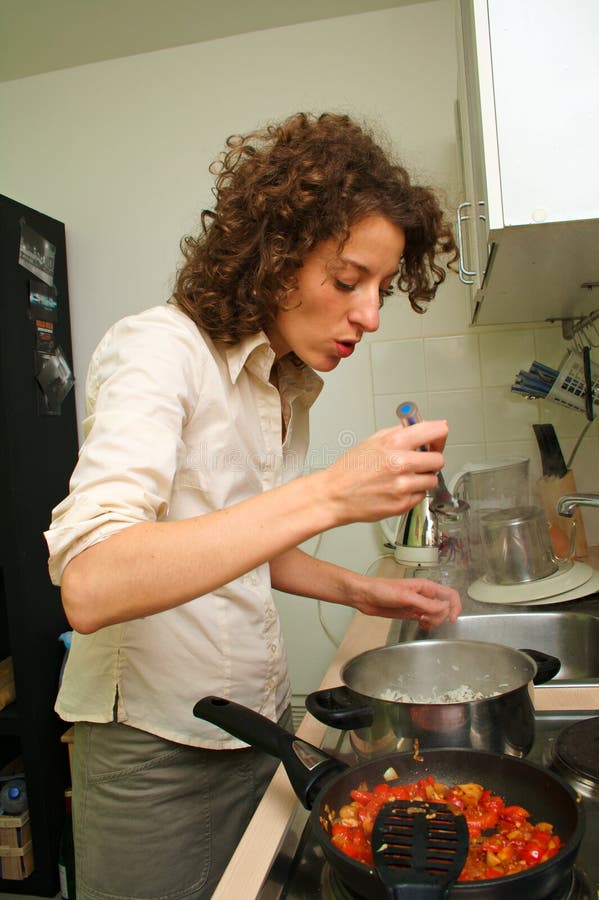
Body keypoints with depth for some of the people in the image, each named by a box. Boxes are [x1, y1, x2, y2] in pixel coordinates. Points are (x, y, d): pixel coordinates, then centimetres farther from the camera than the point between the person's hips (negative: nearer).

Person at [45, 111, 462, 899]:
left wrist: (358, 591, 2)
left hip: (258, 715, 7)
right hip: (155, 745, -6)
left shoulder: (292, 379, 5)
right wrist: (329, 494, -37)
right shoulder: (158, 349, -19)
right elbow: (90, 585, -33)